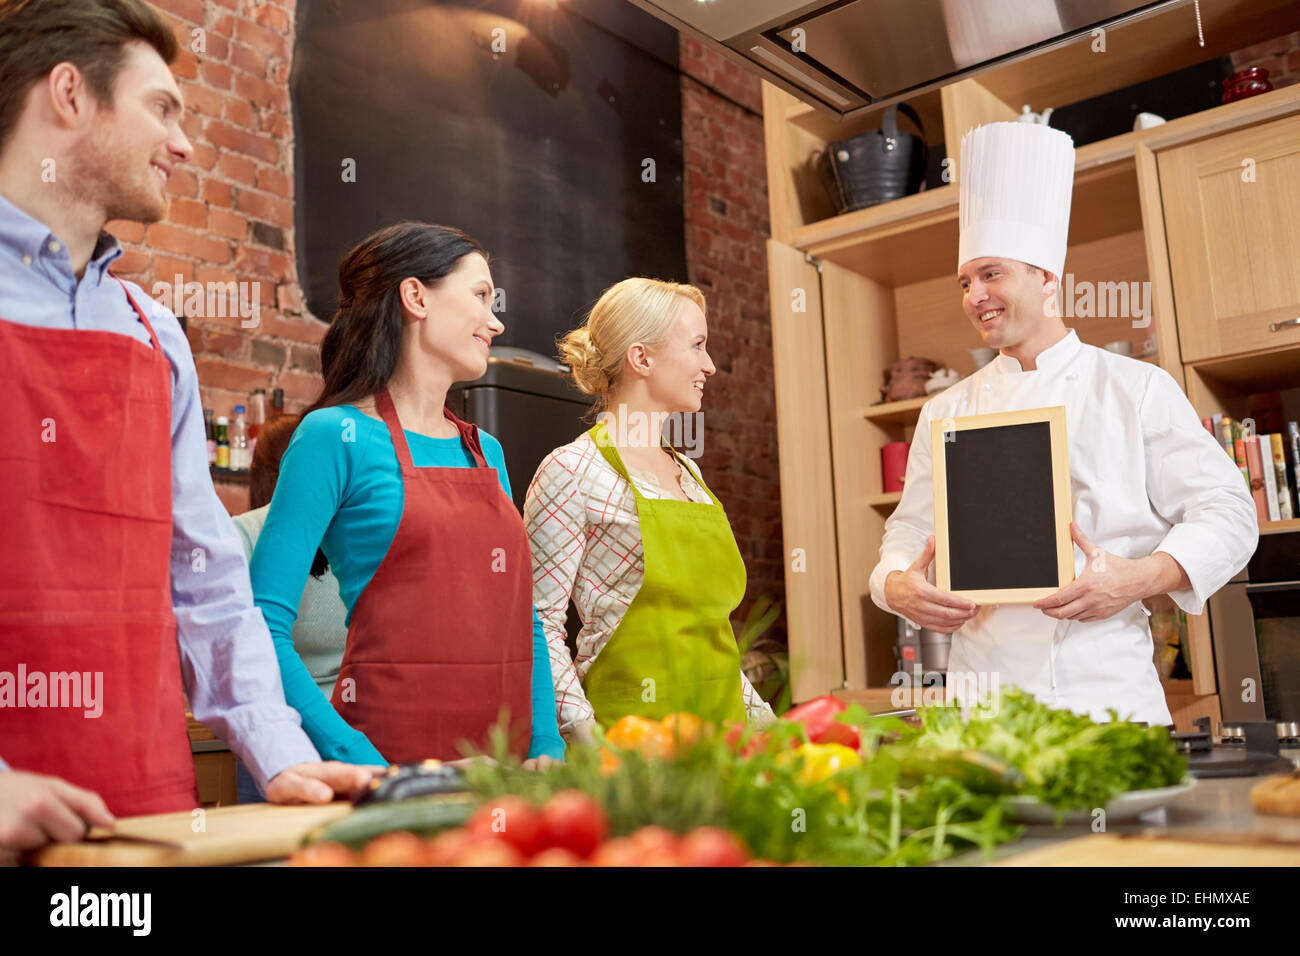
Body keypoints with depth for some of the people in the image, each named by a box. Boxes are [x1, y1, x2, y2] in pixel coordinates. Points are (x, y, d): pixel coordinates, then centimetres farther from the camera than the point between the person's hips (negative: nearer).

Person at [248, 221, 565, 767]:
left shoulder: (487, 451, 12)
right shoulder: (336, 435, -8)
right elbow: (265, 627, -13)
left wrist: (547, 745, 2)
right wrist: (359, 762, -21)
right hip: (390, 756, -5)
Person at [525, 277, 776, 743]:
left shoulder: (688, 472, 14)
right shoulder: (573, 471, -8)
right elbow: (540, 622, -12)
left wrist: (756, 710, 11)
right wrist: (587, 735, -20)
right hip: (629, 737, -7)